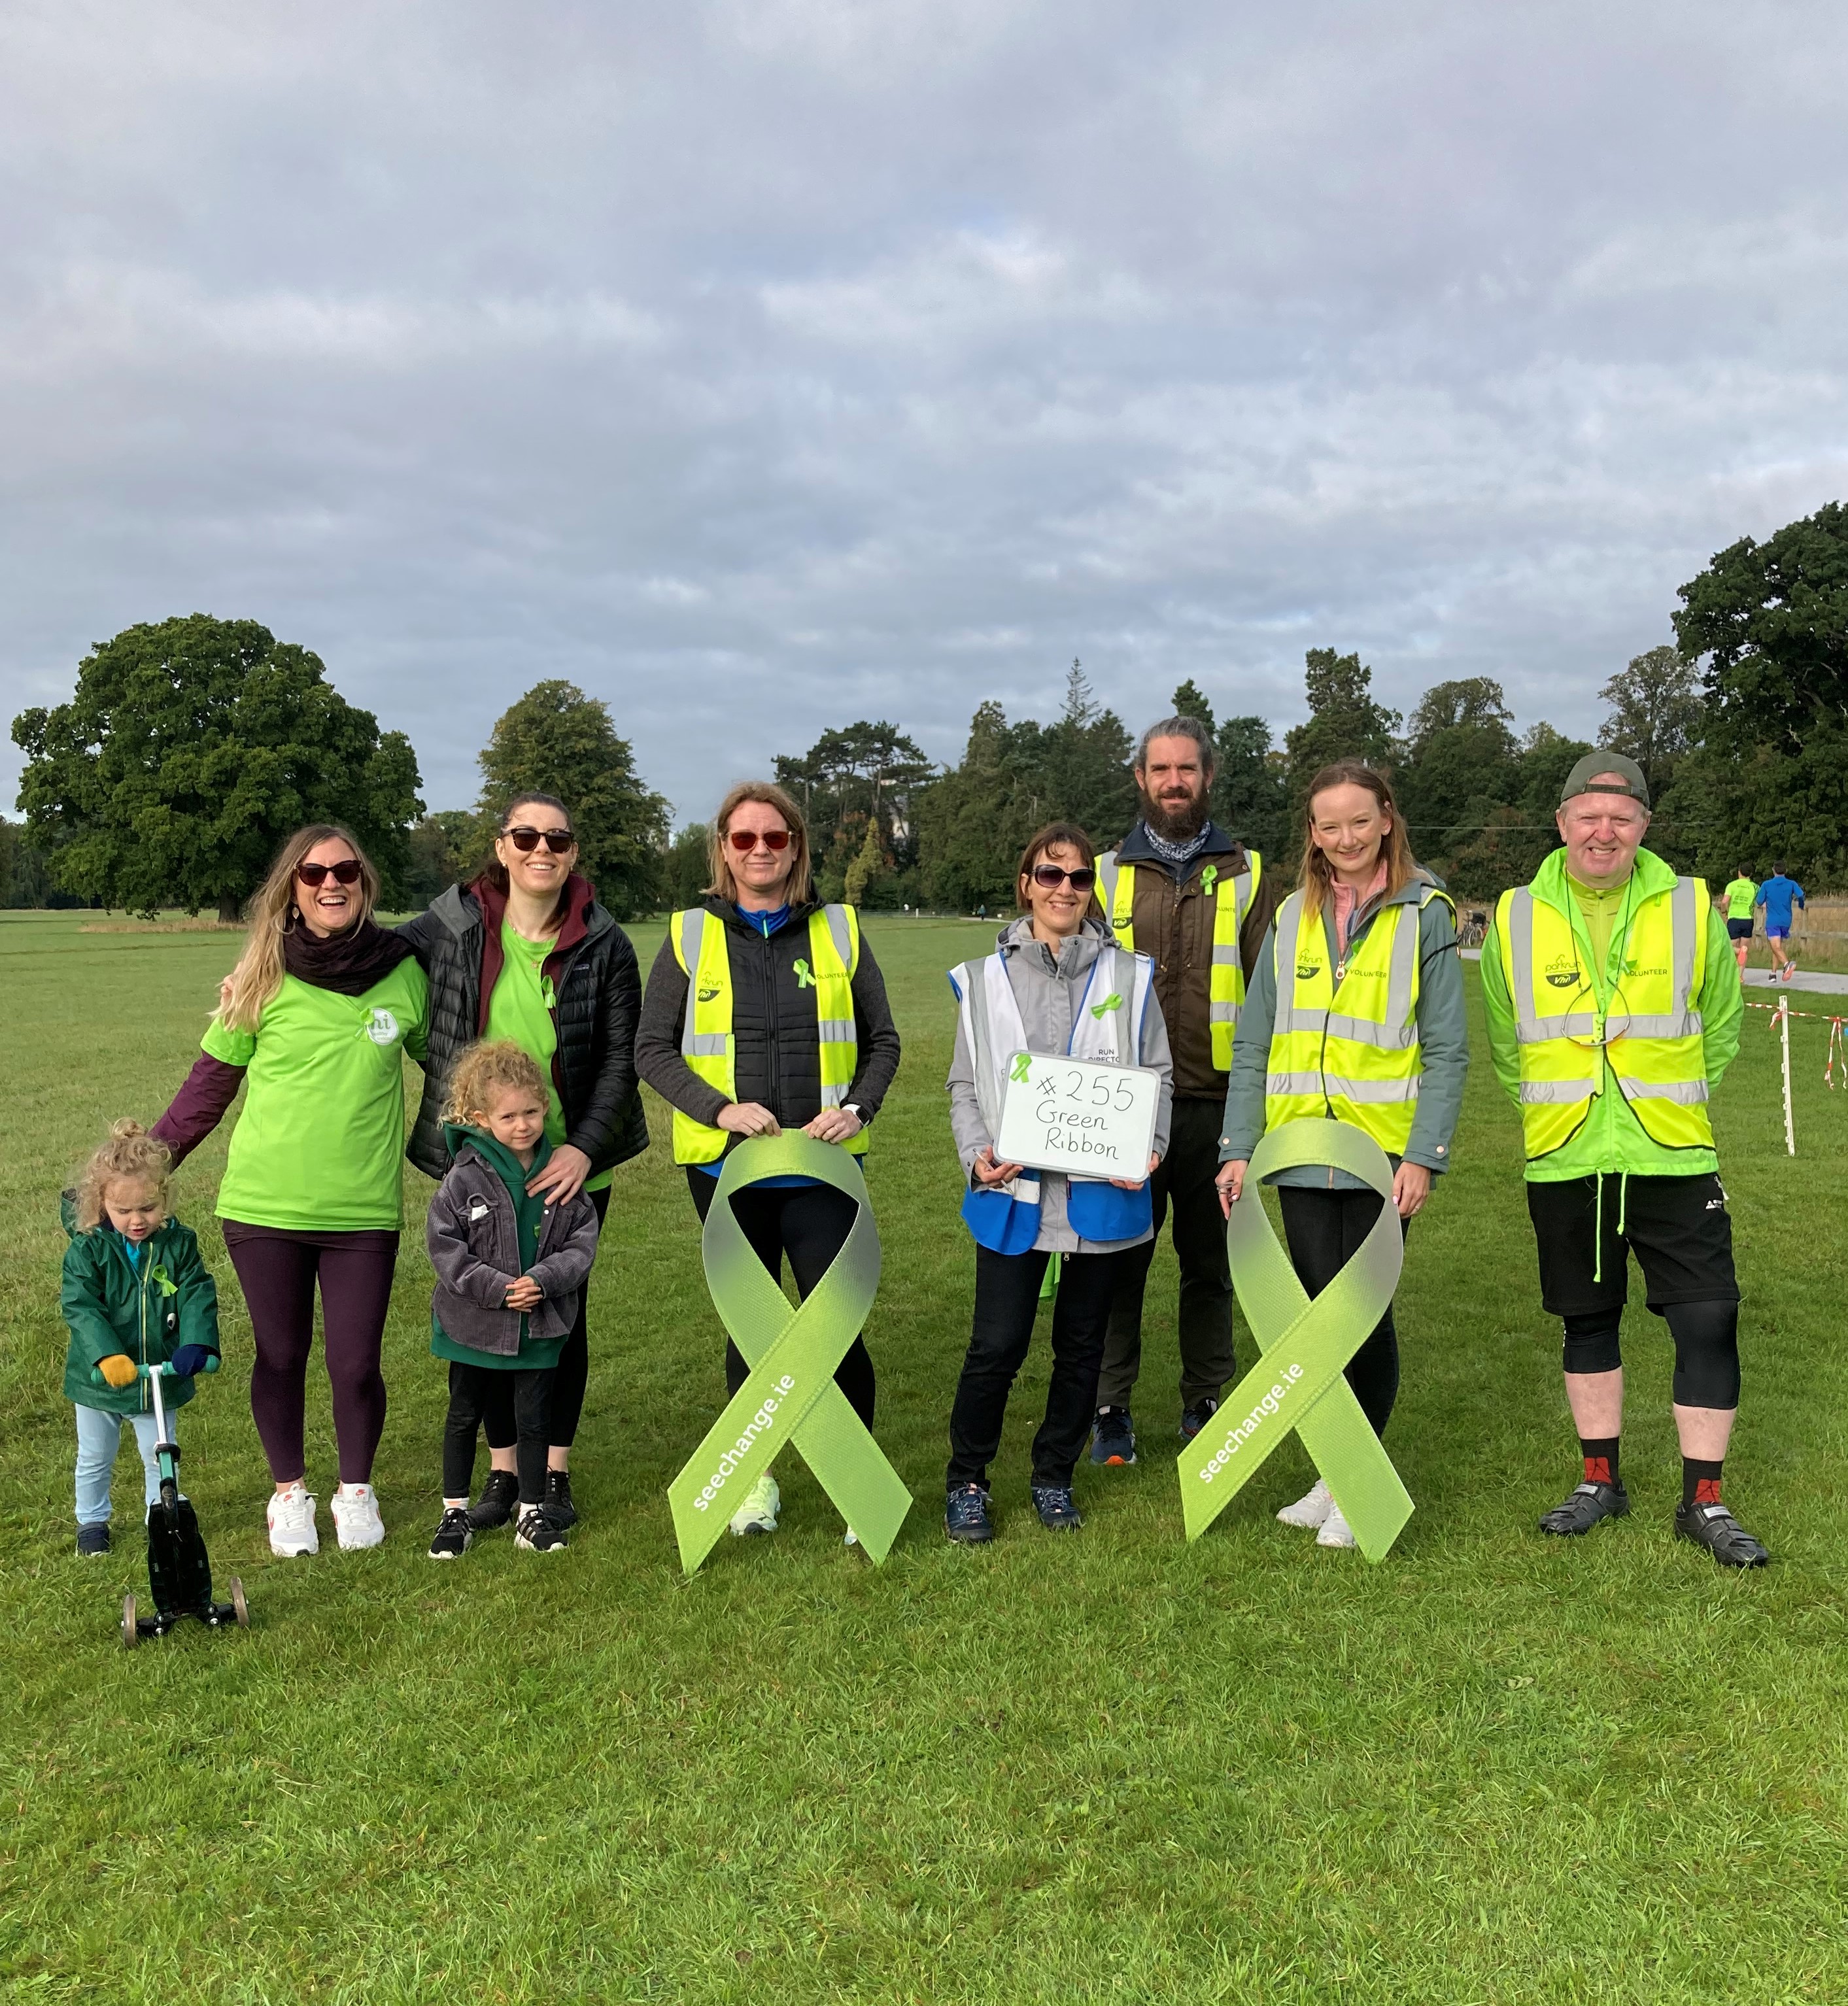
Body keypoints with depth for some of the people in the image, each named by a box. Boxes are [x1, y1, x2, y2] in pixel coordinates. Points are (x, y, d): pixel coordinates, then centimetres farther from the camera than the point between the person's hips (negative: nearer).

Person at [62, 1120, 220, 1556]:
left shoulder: (179, 1244, -9)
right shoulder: (87, 1249, -15)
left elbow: (197, 1296, -13)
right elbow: (81, 1307, -23)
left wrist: (195, 1345, -29)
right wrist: (107, 1355, -36)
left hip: (159, 1377, 1)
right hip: (98, 1378, -1)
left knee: (160, 1457, 14)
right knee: (94, 1460, 19)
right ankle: (91, 1520, 40)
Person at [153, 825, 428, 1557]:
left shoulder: (404, 973, 0)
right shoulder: (263, 978, -2)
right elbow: (211, 1082, 5)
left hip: (364, 1210, 0)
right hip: (264, 1204, 0)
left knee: (355, 1365, 4)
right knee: (280, 1357, 13)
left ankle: (355, 1491, 30)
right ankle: (289, 1492, 35)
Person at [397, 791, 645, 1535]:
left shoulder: (604, 945, -5)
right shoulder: (450, 927, -3)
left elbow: (621, 1058, -5)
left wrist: (583, 1148, -16)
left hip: (572, 1166, -1)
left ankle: (554, 1472, 25)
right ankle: (503, 1469, 27)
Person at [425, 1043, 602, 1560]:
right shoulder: (466, 1177, -12)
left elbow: (582, 1241, -4)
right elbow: (443, 1245, -12)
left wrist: (542, 1280, -19)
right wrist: (497, 1288, -19)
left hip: (540, 1326, 1)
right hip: (473, 1324, -1)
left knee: (533, 1420, 10)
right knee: (464, 1417, 14)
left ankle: (533, 1512, 24)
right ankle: (455, 1512, 29)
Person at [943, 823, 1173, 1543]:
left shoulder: (1128, 976, 6)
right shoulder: (984, 980, 5)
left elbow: (1158, 1076, 6)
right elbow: (965, 1085, 7)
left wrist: (1149, 1146, -10)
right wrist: (976, 1154, -9)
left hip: (1102, 1192, 1)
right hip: (1014, 1192, -1)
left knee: (1082, 1344, 12)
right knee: (997, 1344, -4)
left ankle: (1054, 1477, 31)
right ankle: (966, 1482, 17)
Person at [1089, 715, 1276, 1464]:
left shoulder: (1247, 875, 8)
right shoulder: (1106, 874, 9)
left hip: (1216, 1106, 0)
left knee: (1211, 1262, 10)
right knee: (1120, 1260, 5)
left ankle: (1205, 1403, 24)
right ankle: (1110, 1406, 18)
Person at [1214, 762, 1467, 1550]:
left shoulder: (1424, 915, -2)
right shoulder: (1293, 917, 8)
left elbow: (1447, 1050, -5)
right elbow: (1254, 1045, 7)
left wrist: (1424, 1157, -13)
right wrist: (1238, 1148, 0)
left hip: (1383, 1154, -3)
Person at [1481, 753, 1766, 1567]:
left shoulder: (1691, 909, -1)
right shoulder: (1517, 918, 1)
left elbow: (1722, 1025, 10)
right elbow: (1503, 1039, 13)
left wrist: (1676, 1102, 8)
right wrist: (1550, 1107, 11)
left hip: (1673, 1159, -1)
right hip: (1564, 1163, 1)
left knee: (1708, 1320, -3)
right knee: (1588, 1321, 12)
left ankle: (1704, 1502, 12)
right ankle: (1601, 1480, 28)